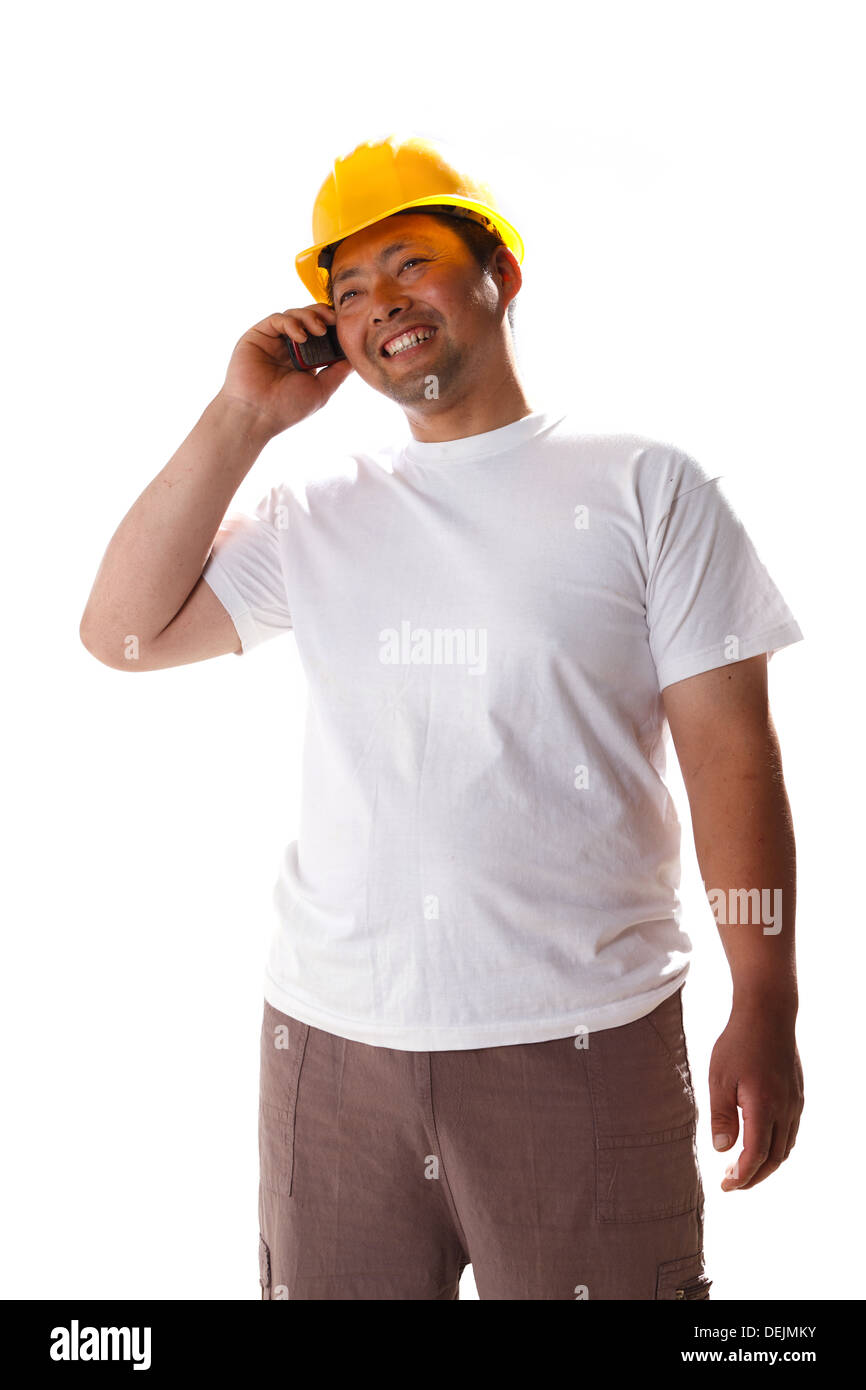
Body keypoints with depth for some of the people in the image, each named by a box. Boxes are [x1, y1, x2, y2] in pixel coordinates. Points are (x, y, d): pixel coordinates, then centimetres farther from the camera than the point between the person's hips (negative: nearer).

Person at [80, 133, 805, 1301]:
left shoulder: (643, 487, 1)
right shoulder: (317, 514, 11)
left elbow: (729, 753, -2)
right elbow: (122, 630, 4)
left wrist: (765, 1006, -6)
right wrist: (242, 419, 1)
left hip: (581, 1039, -3)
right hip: (327, 1034, 3)